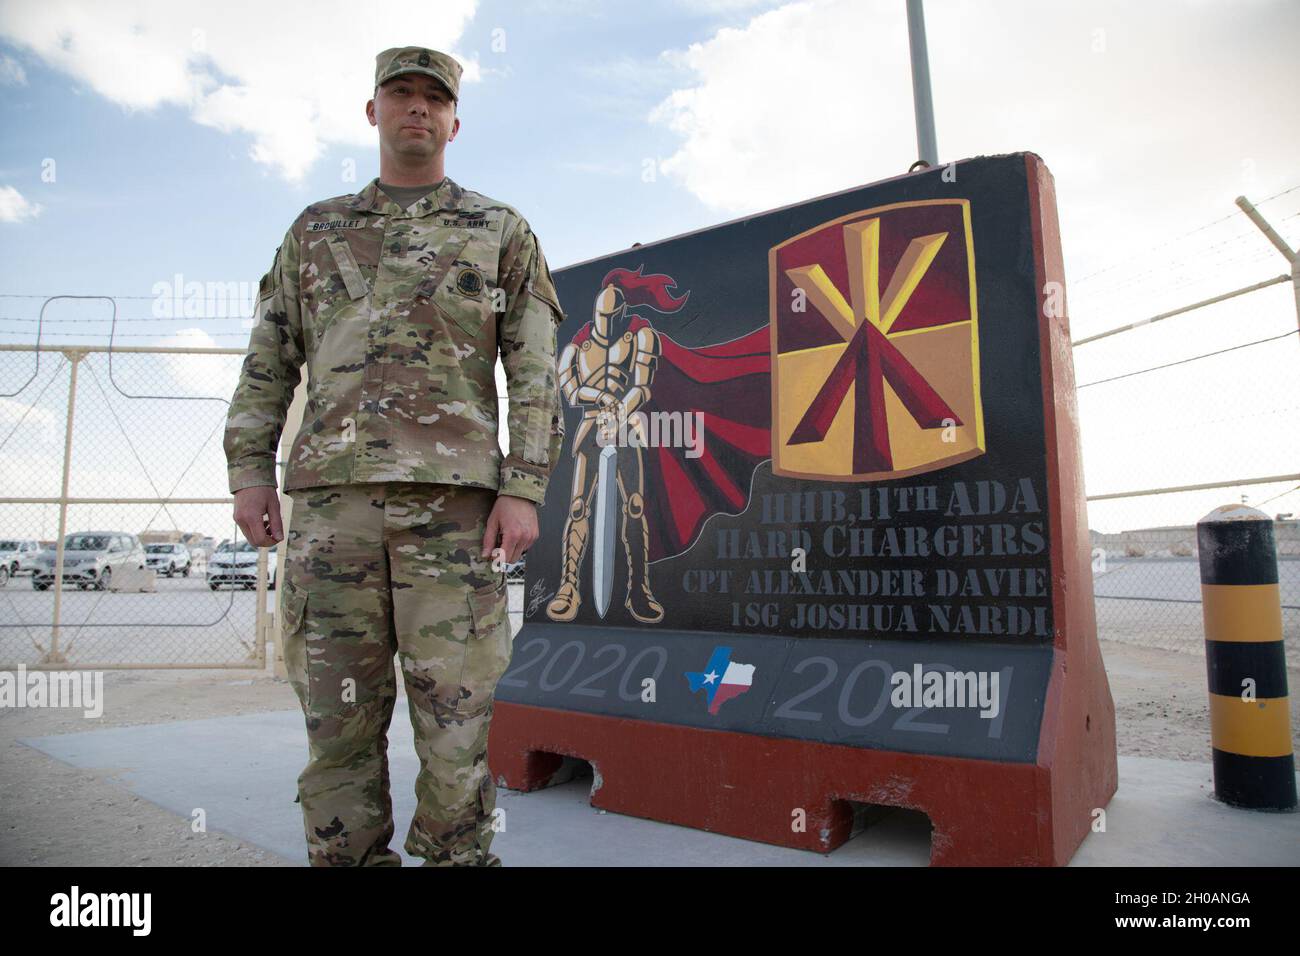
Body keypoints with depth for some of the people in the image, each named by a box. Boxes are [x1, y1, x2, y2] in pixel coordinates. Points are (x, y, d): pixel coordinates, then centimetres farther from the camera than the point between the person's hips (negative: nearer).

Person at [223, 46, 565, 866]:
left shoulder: (501, 231, 11)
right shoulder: (317, 230, 20)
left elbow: (535, 372, 2)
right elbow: (270, 360, 17)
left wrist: (526, 490, -9)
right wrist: (250, 470, 4)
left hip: (453, 495, -2)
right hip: (334, 494, 3)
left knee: (453, 704, -2)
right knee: (340, 706, 4)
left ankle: (457, 856, 11)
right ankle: (348, 858, 16)